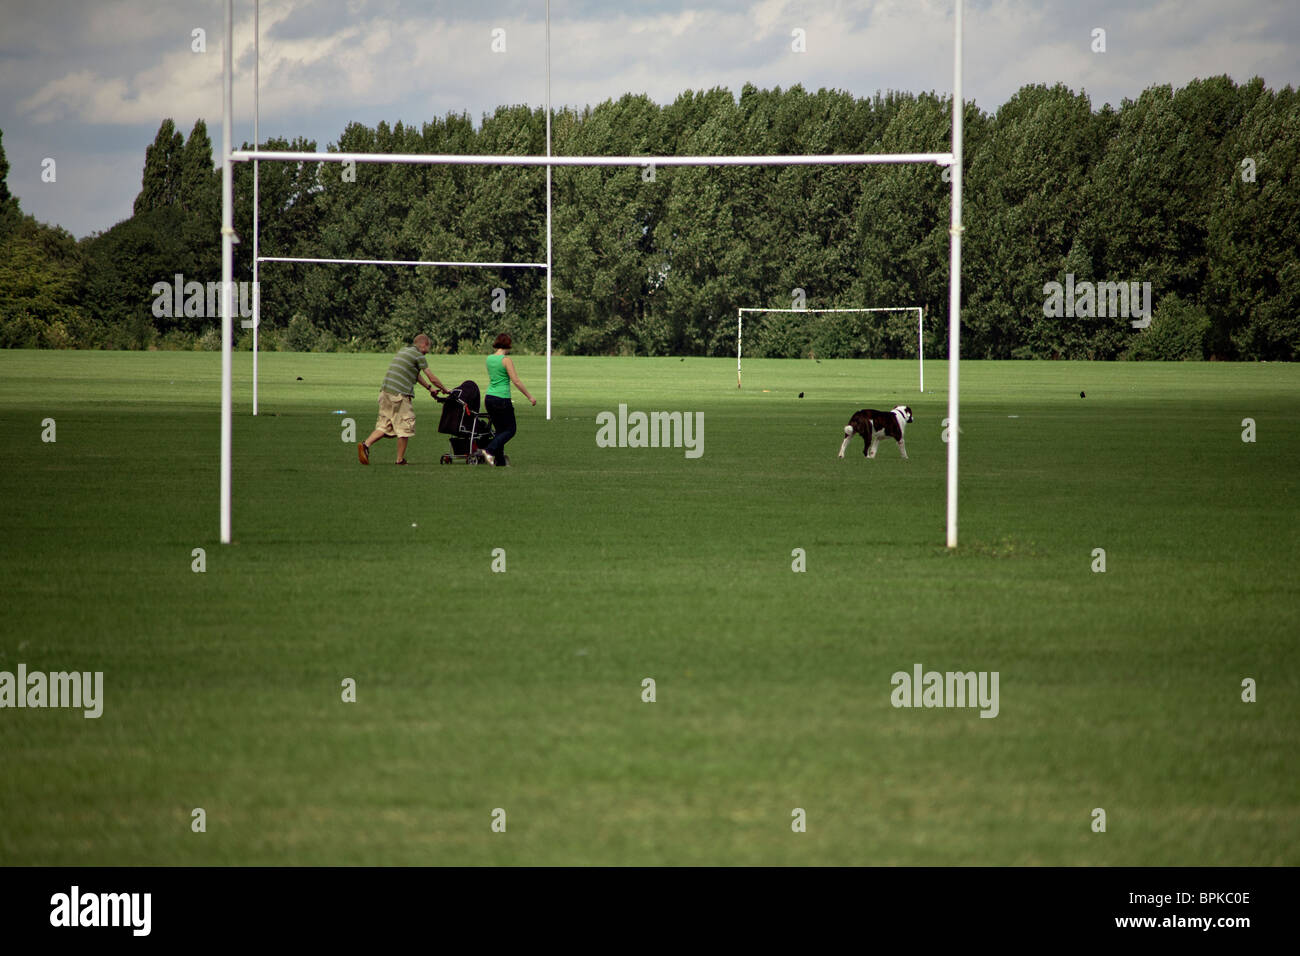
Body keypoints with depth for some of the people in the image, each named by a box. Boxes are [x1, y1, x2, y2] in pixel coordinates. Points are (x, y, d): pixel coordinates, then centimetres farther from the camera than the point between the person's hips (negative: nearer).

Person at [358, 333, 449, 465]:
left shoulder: (403, 350, 22)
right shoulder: (418, 355, -3)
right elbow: (432, 378, 0)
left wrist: (429, 387, 38)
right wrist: (445, 390, 15)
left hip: (385, 391, 8)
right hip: (399, 394, -8)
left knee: (385, 425, 10)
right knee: (405, 427, 3)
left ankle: (365, 444, -9)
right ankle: (400, 459, 7)